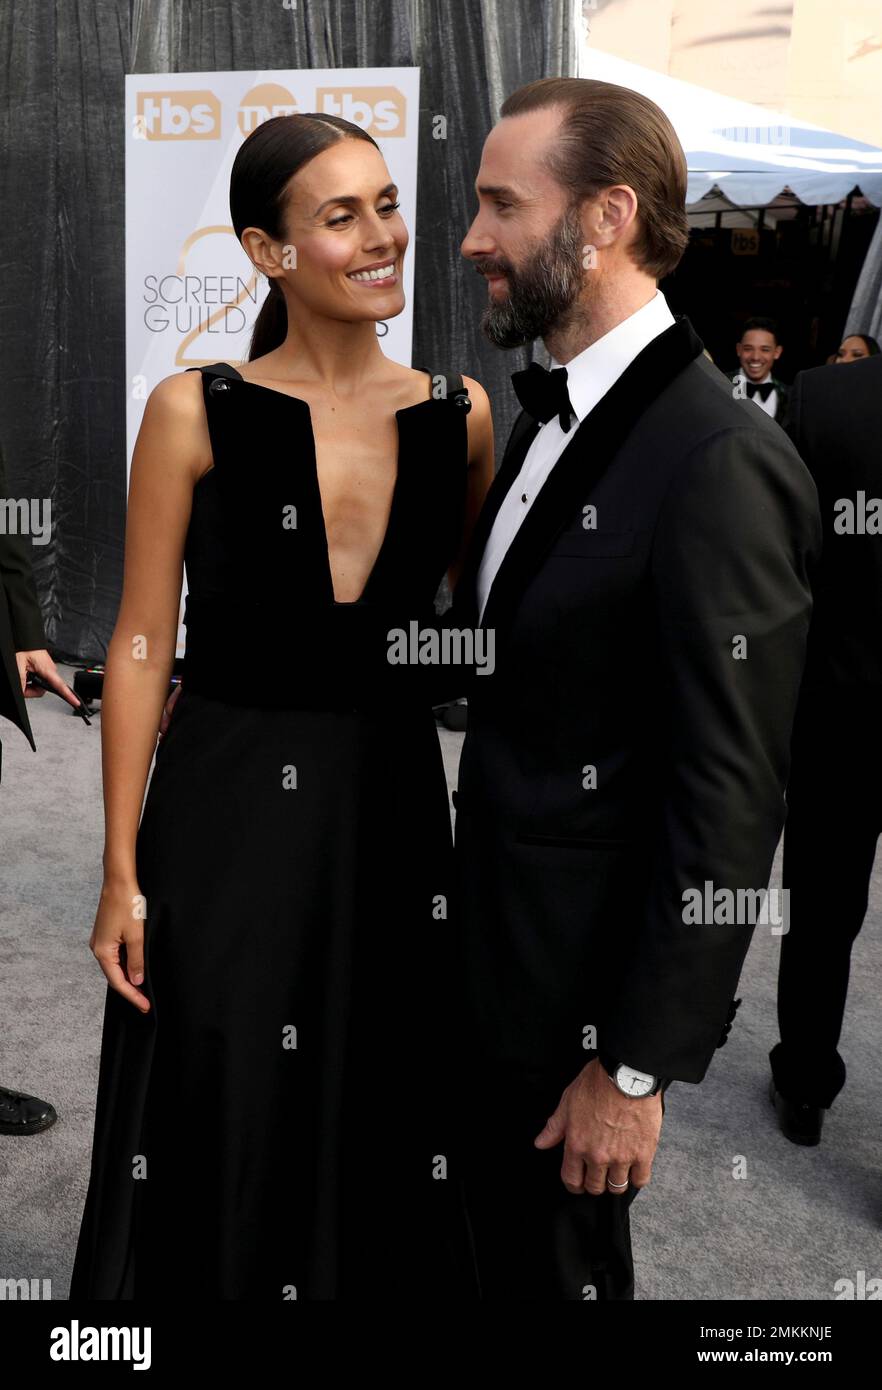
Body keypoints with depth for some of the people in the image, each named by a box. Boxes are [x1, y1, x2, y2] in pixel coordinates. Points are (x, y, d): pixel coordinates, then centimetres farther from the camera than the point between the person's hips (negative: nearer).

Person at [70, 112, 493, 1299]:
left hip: (392, 813, 3)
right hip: (224, 815, -2)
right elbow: (142, 646, -4)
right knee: (220, 1143, 12)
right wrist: (122, 873, -5)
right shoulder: (196, 412, -5)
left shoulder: (459, 415, 2)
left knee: (390, 1136, 16)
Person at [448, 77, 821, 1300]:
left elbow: (732, 802, -22)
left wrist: (637, 1064, -17)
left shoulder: (720, 460, -23)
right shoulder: (549, 415, 6)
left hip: (584, 993, -8)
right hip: (493, 957, 8)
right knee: (494, 1247, 25)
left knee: (553, 1266, 15)